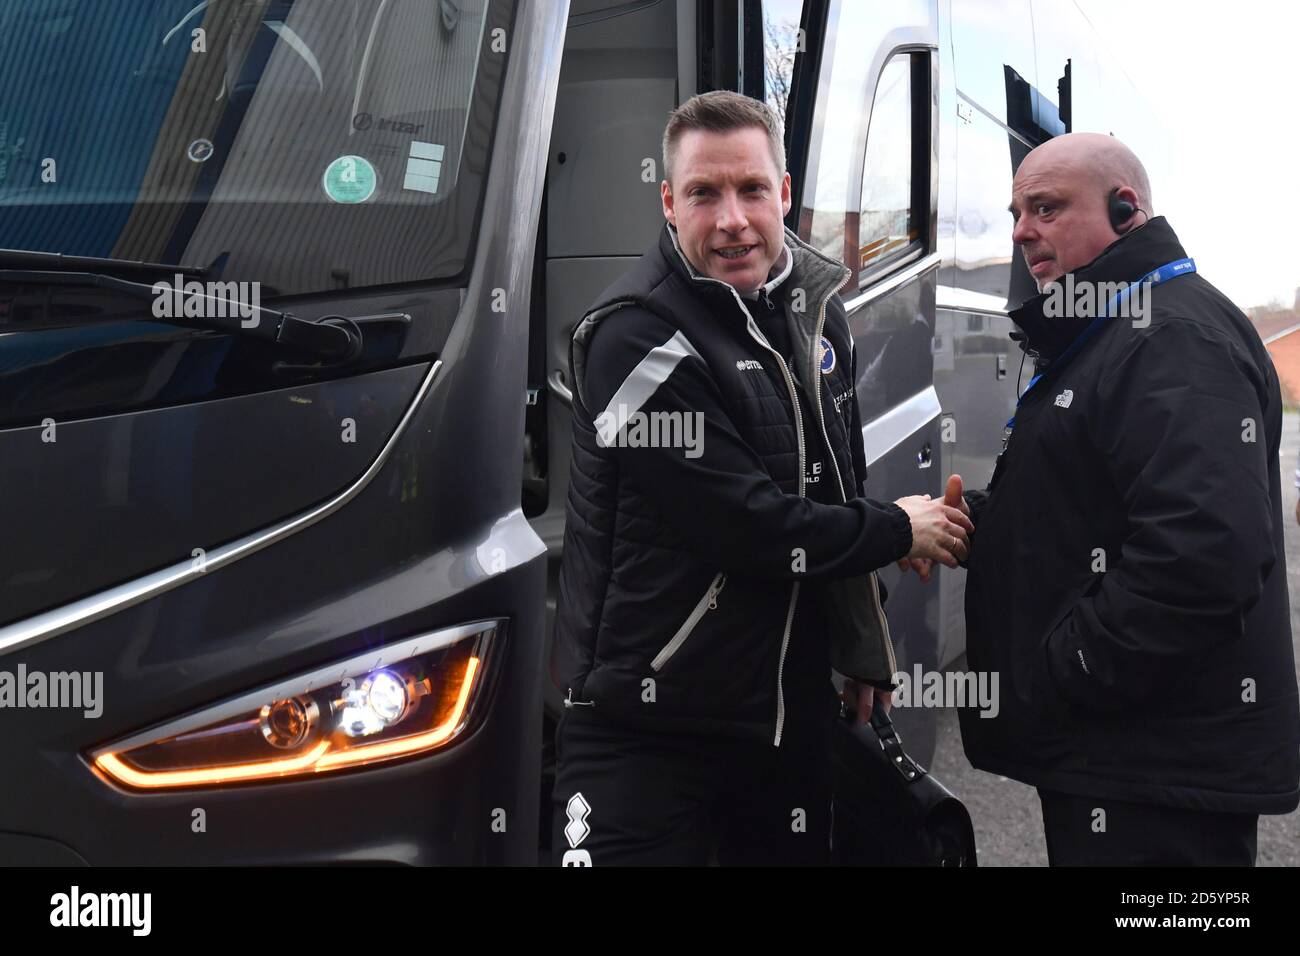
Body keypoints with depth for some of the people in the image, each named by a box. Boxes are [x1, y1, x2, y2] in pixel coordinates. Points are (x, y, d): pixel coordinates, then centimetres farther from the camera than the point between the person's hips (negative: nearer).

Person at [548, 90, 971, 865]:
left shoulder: (818, 312, 8)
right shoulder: (636, 338, -18)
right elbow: (745, 524, -21)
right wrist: (899, 532, -7)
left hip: (792, 713, 7)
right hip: (642, 732, -7)